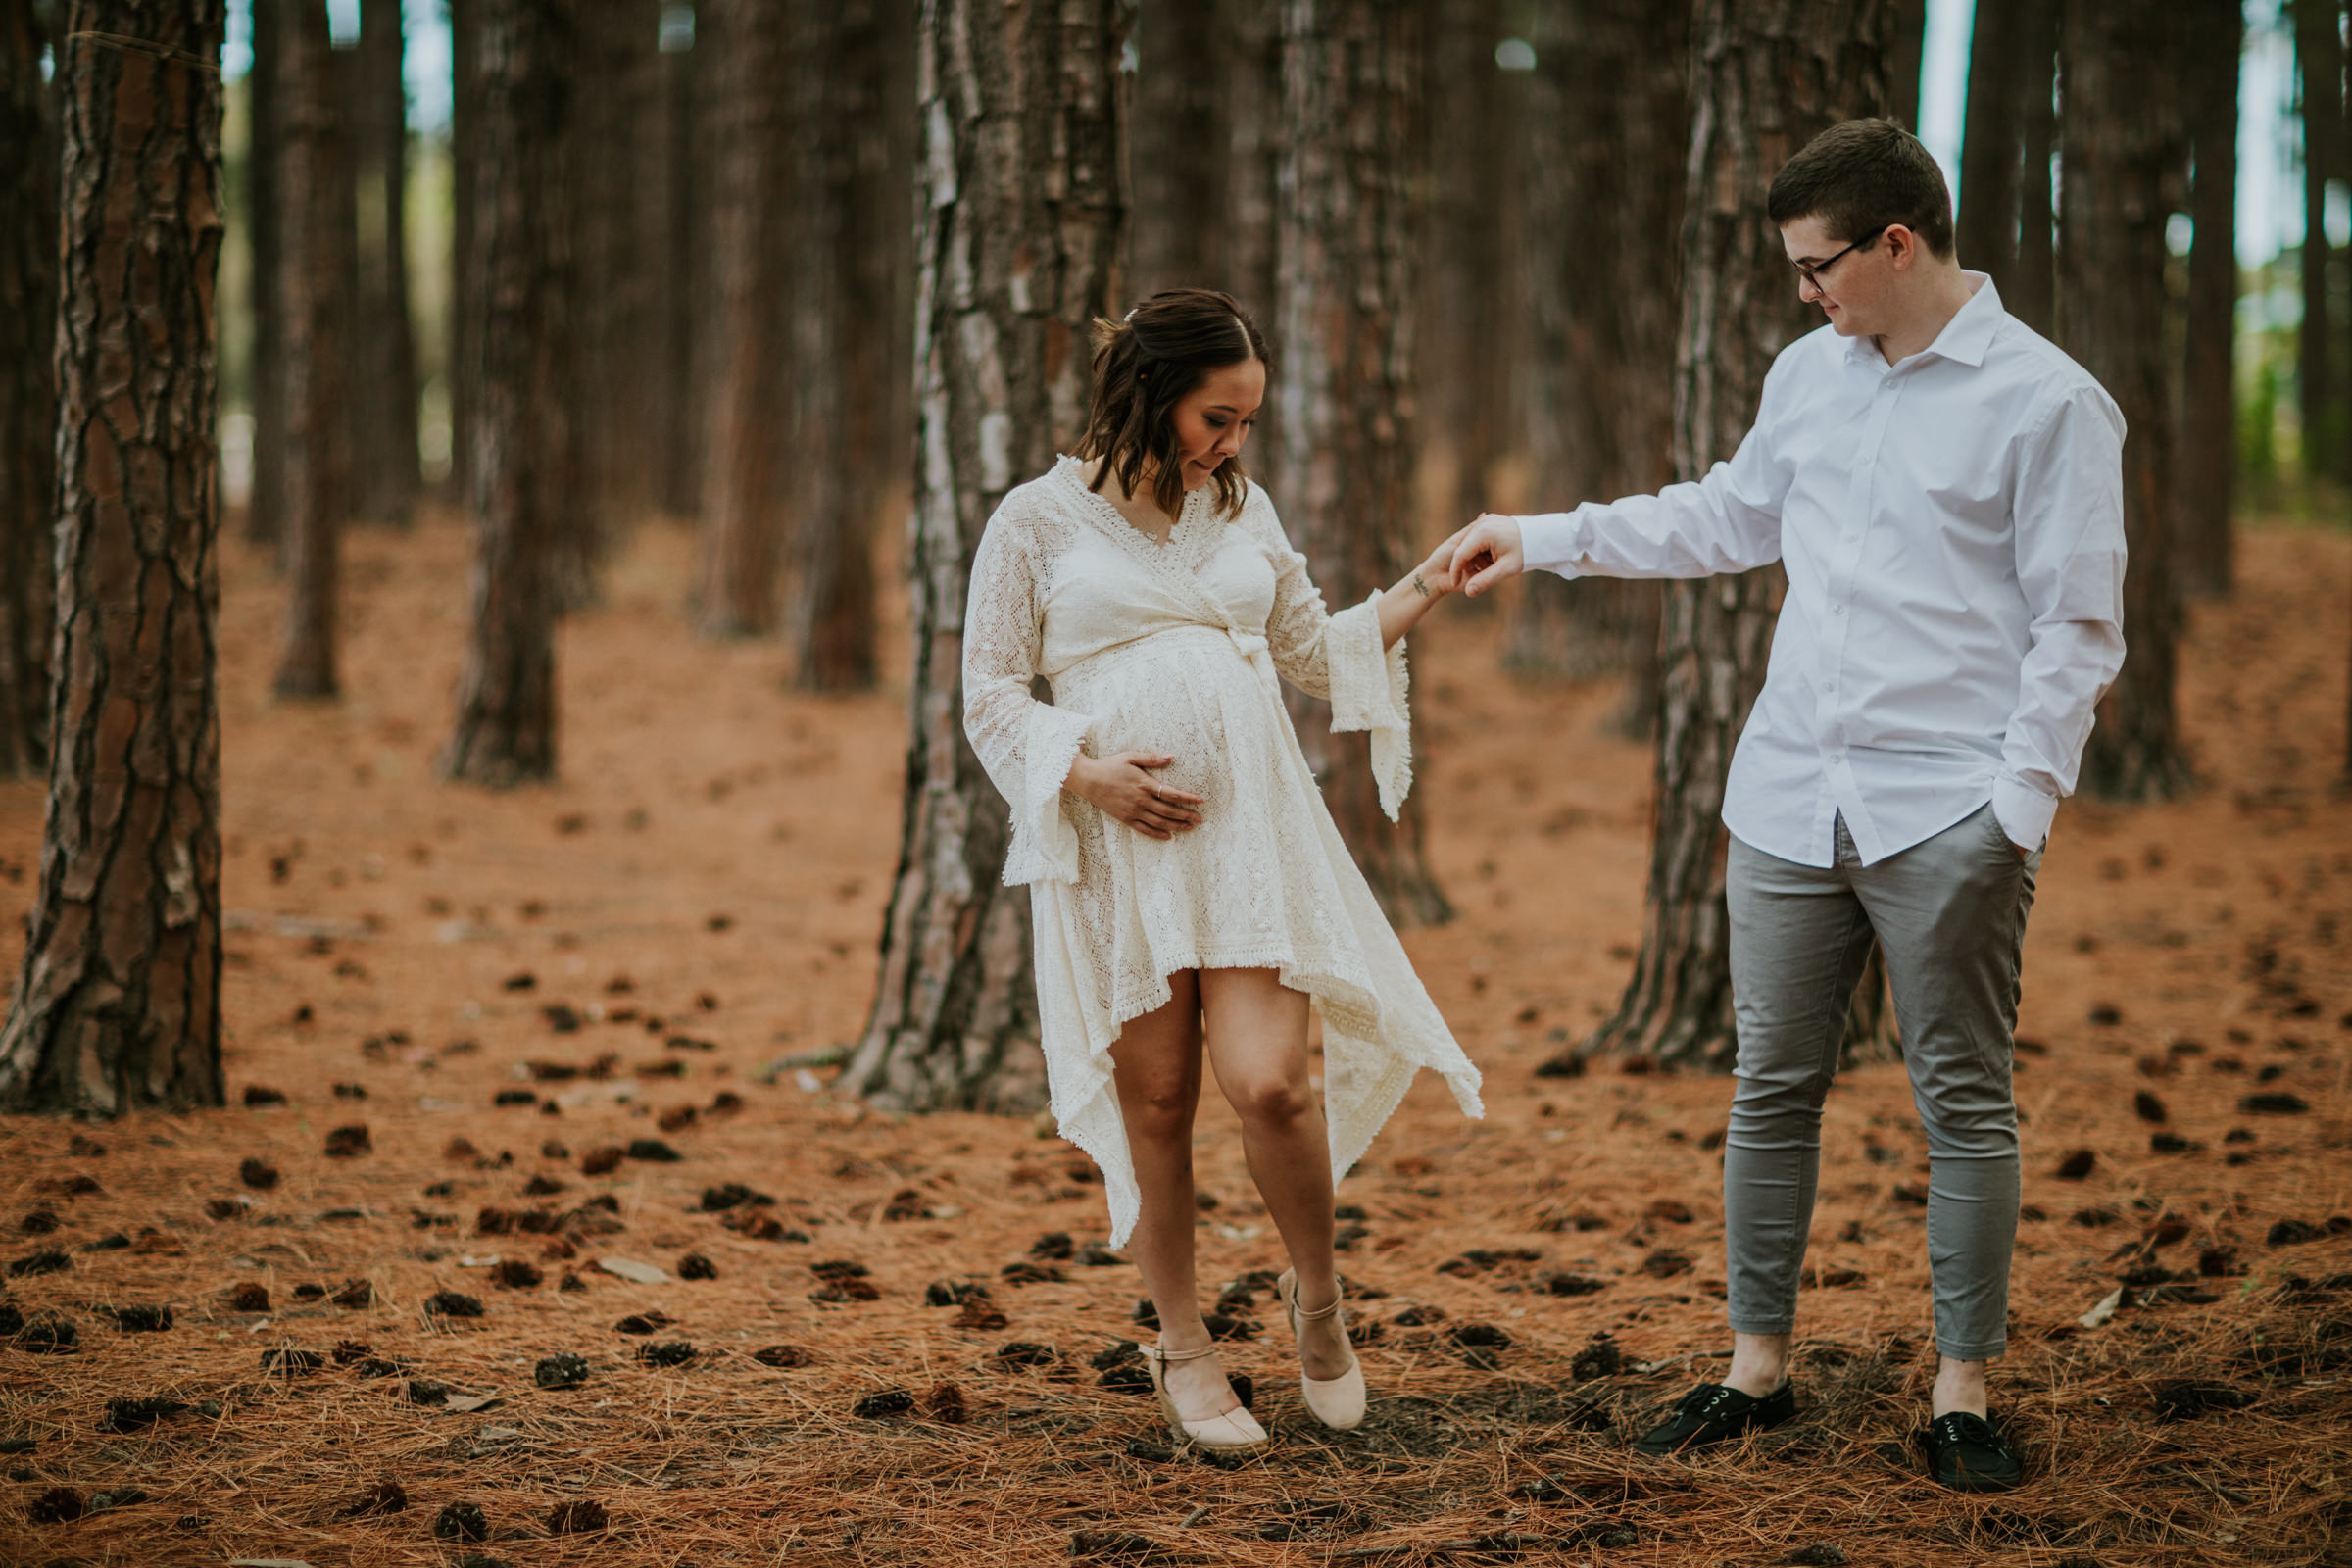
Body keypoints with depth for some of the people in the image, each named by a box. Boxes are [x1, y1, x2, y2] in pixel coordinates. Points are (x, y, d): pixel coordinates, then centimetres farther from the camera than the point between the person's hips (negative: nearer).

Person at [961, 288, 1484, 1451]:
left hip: (1252, 828, 2)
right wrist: (1088, 772, -13)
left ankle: (1316, 1293, 14)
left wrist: (1420, 595, 11)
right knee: (1156, 1100, 4)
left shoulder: (1242, 511, 14)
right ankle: (1183, 1351, 20)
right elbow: (989, 697, 1)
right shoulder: (1038, 522, 1)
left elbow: (1314, 654, 24)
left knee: (1270, 1083, -12)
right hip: (1116, 840, -2)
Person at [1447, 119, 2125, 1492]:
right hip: (1792, 800, 6)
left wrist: (2019, 802, -14)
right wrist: (1542, 542, 24)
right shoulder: (1811, 374, 12)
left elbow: (2075, 630, -7)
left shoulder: (2047, 402, -7)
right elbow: (1731, 518, 27)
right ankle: (1758, 1368, 19)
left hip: (1947, 814, -6)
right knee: (1774, 1090, 9)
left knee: (1965, 1105, 2)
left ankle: (1964, 1394, 10)